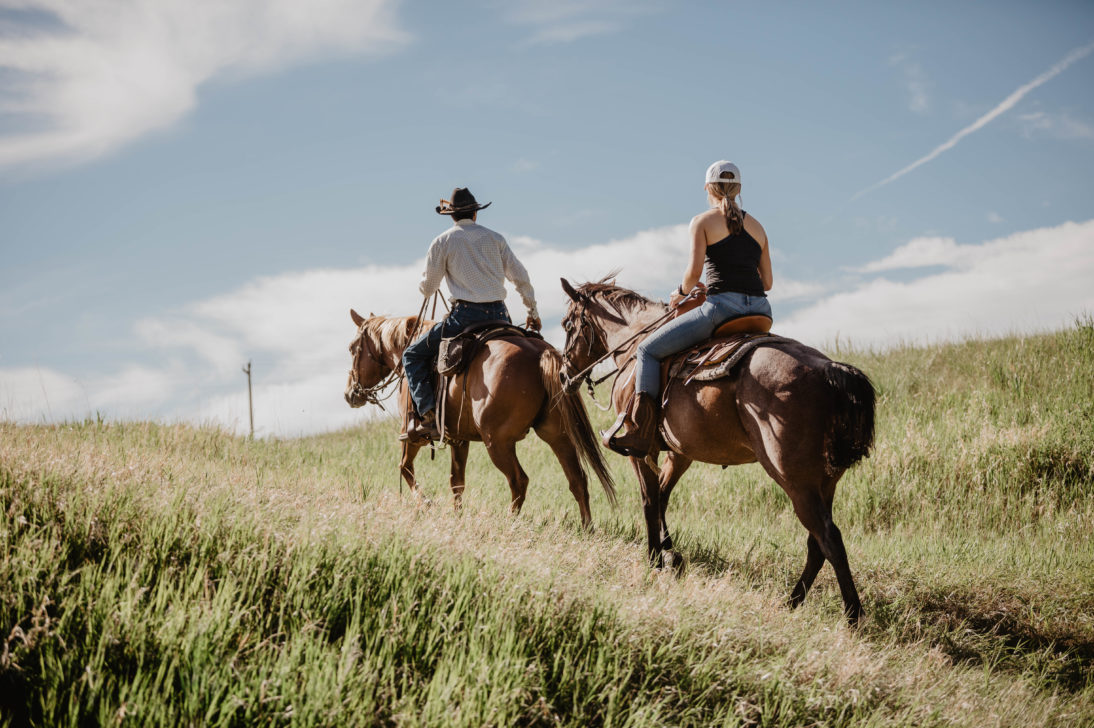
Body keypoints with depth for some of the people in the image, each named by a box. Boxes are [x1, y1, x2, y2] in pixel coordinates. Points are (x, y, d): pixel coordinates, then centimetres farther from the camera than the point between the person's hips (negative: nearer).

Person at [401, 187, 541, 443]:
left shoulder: (443, 242, 3)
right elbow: (521, 277, 15)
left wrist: (424, 283, 32)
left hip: (466, 315, -4)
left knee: (414, 355, 5)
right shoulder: (494, 238, 14)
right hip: (499, 315, 4)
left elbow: (427, 289, 7)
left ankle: (429, 418, -13)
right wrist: (533, 312, 26)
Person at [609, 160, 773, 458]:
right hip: (760, 309, 6)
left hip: (722, 306, -6)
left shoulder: (702, 221, 4)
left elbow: (694, 270, -8)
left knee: (648, 350, 6)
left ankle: (641, 435, -4)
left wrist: (682, 292, 11)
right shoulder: (757, 226, 20)